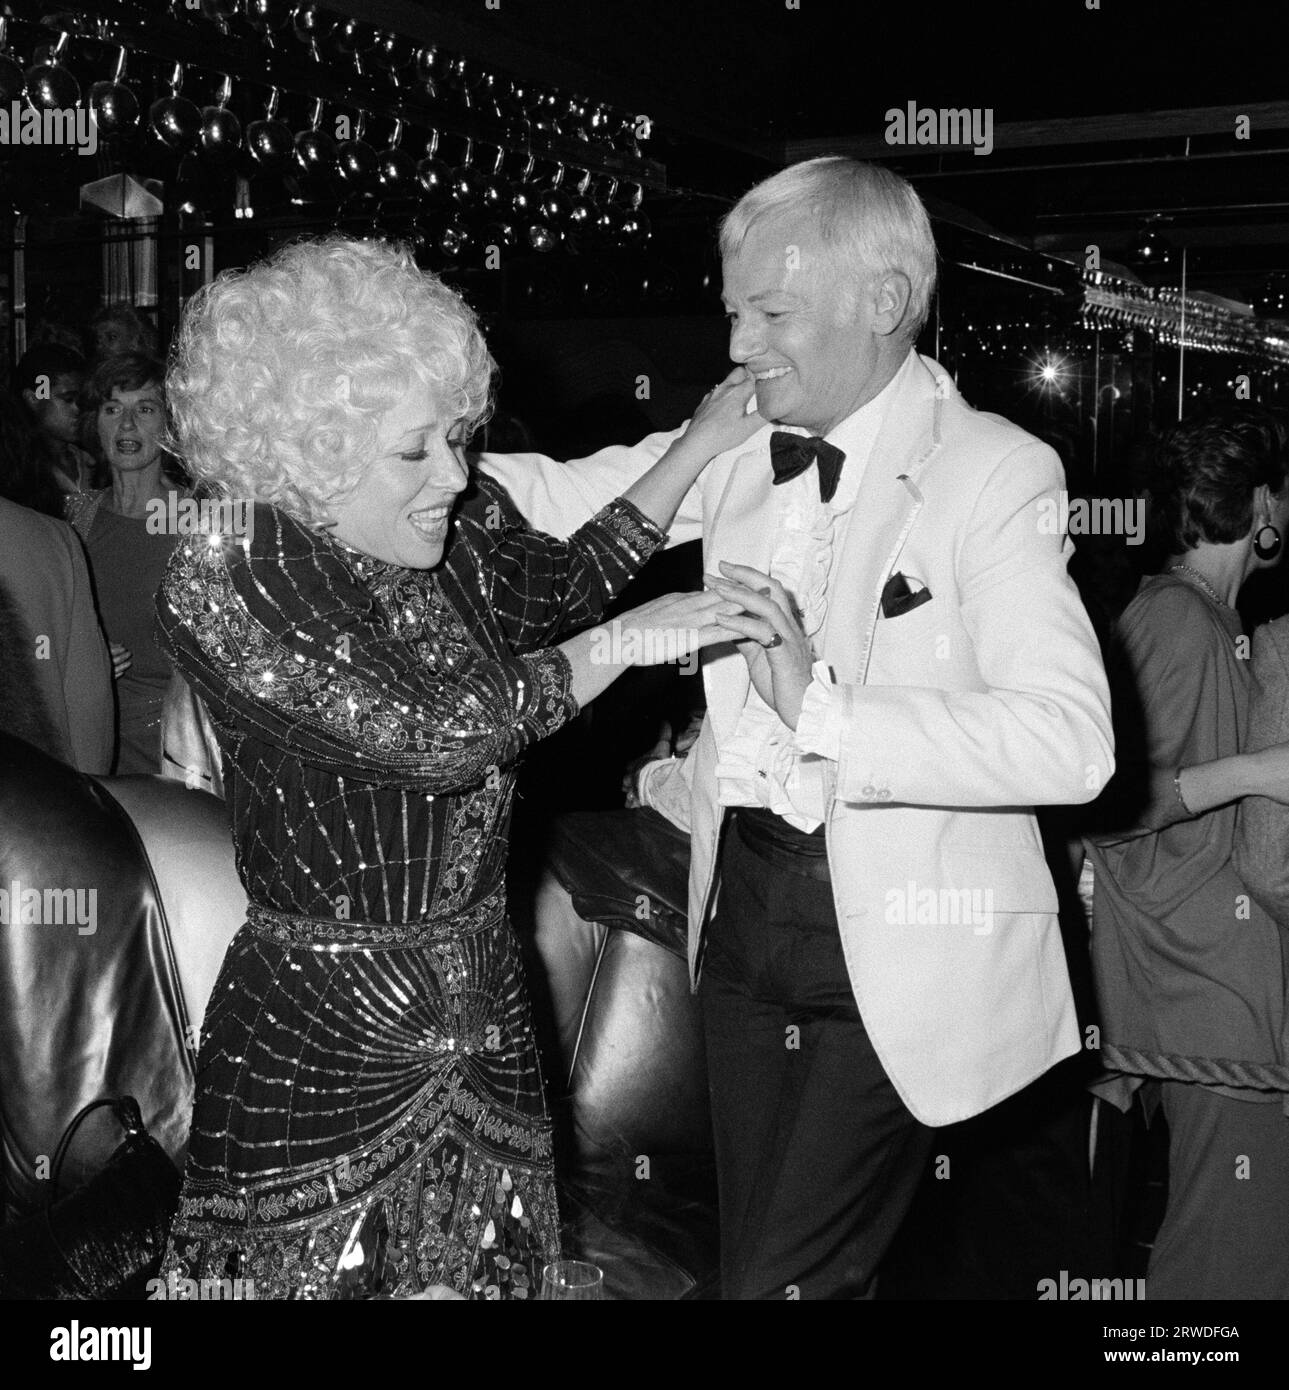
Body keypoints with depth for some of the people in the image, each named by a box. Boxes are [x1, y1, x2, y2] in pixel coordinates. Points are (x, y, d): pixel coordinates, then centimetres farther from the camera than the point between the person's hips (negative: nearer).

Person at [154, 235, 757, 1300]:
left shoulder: (457, 538, 1)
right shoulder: (222, 584, -17)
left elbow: (563, 581, 21)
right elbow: (437, 734, -22)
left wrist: (701, 444, 16)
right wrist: (628, 641, -14)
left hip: (489, 1027, 6)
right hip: (317, 1051, -5)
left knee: (496, 1270, 13)